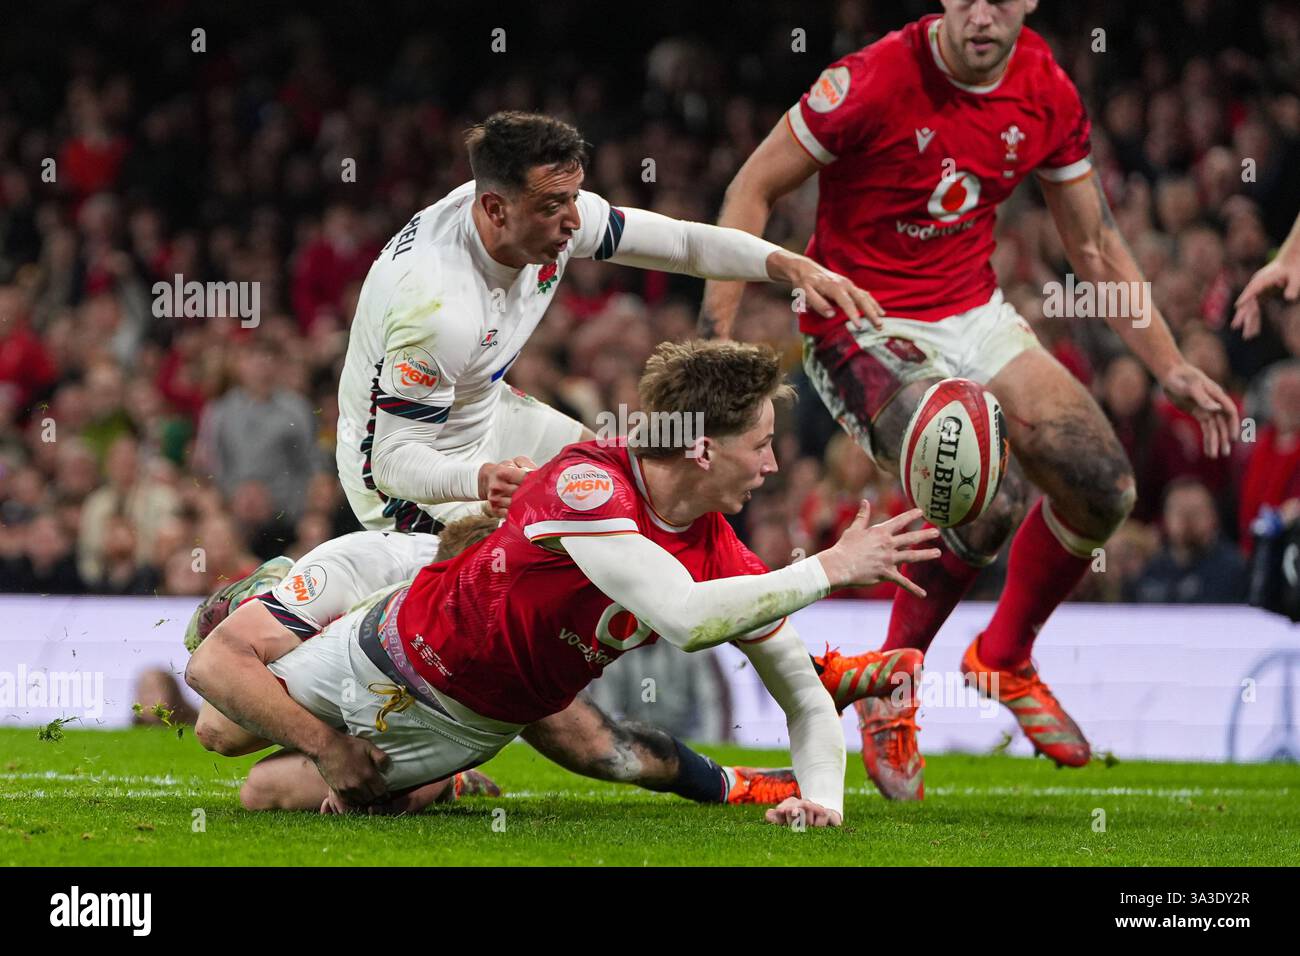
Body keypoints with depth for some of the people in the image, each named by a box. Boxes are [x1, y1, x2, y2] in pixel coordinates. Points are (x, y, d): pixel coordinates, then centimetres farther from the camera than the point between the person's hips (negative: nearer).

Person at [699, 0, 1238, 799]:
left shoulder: (1048, 95, -3)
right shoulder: (876, 80, -21)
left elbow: (1095, 243, 11)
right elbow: (755, 190, -11)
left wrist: (1170, 368, 7)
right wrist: (714, 340, -15)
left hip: (974, 314, 6)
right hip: (863, 329, -6)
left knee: (1105, 488, -5)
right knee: (992, 499, -27)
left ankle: (1004, 658, 23)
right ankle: (889, 689, -2)